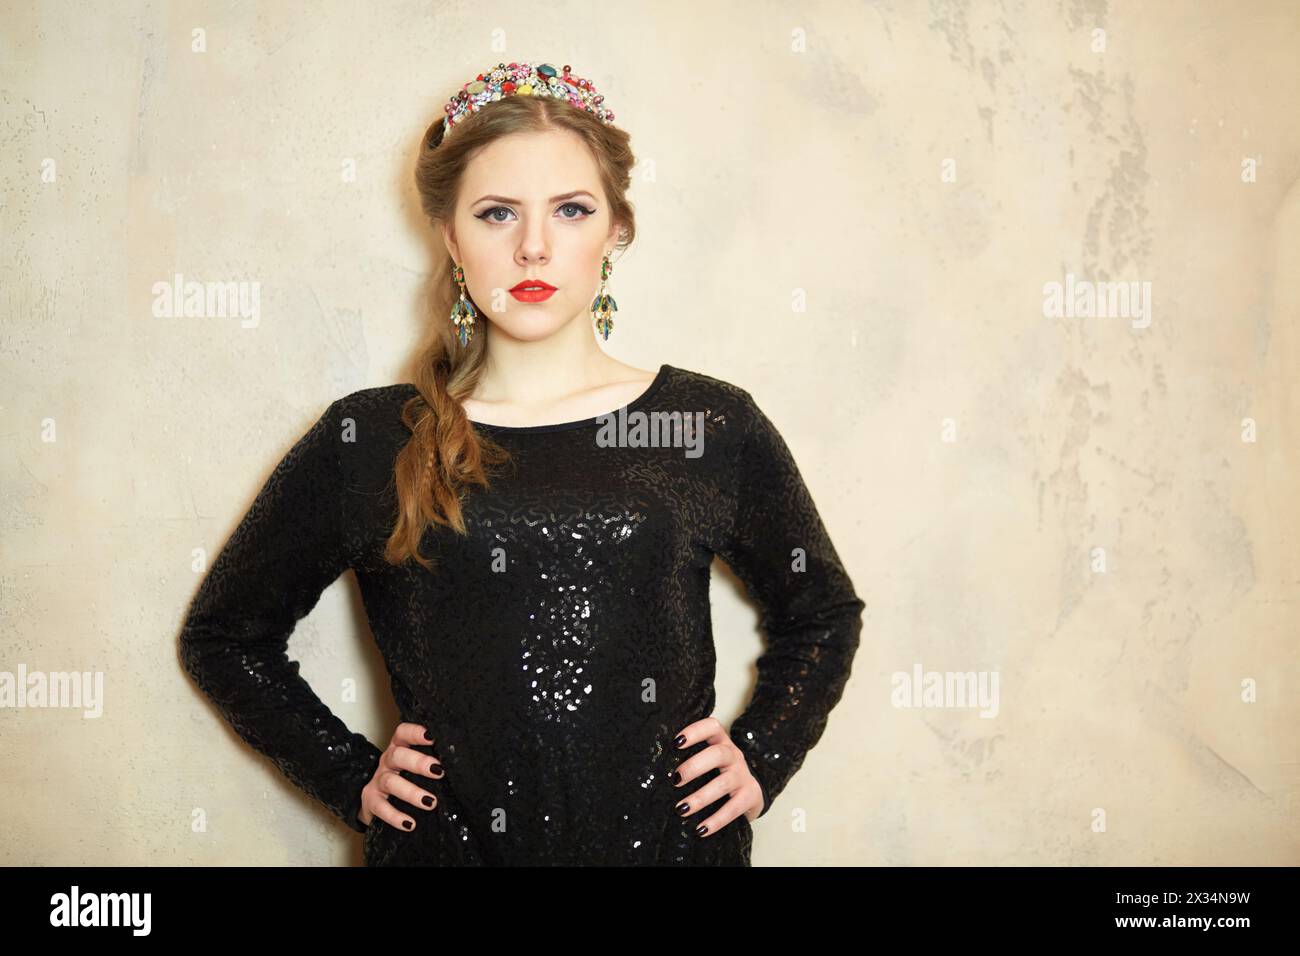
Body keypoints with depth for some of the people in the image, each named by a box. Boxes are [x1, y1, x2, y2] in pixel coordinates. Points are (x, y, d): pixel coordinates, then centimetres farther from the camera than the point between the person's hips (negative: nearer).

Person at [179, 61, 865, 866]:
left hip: (671, 838, 1)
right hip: (447, 839, 0)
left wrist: (760, 759, 1)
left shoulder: (714, 427, -3)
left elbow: (823, 617, 12)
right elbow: (224, 635, 8)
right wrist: (350, 776, 0)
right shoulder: (366, 443, -4)